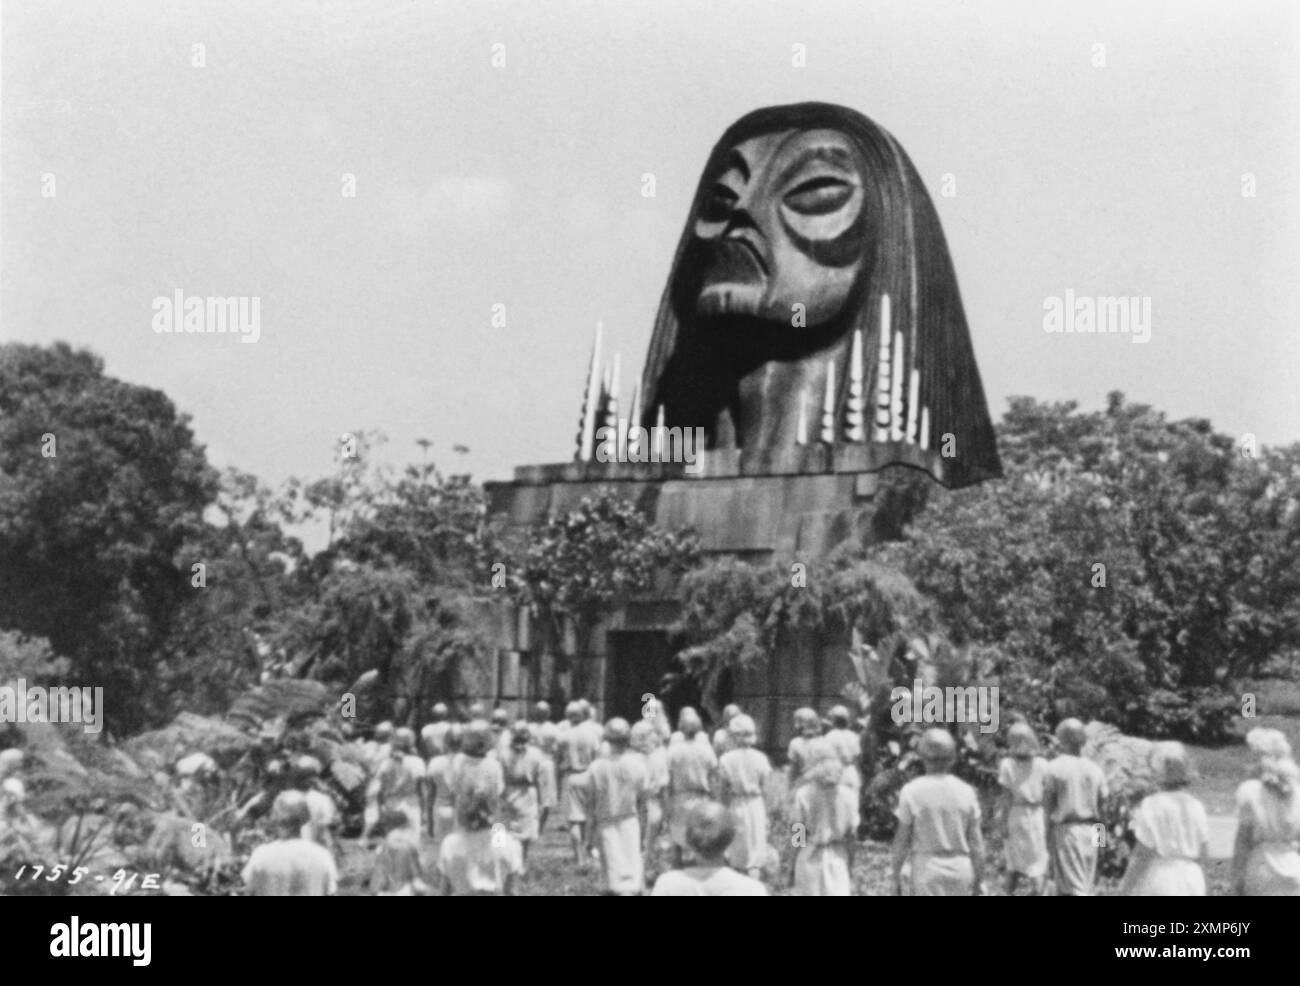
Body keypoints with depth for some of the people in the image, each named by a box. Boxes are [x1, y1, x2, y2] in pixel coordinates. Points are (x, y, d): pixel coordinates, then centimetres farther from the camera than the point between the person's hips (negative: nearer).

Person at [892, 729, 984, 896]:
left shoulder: (911, 792, -9)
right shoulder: (966, 792, -2)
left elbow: (902, 840, -5)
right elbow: (976, 841, 2)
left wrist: (896, 875, 6)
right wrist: (979, 878, 10)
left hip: (928, 870, -3)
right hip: (960, 870, 3)